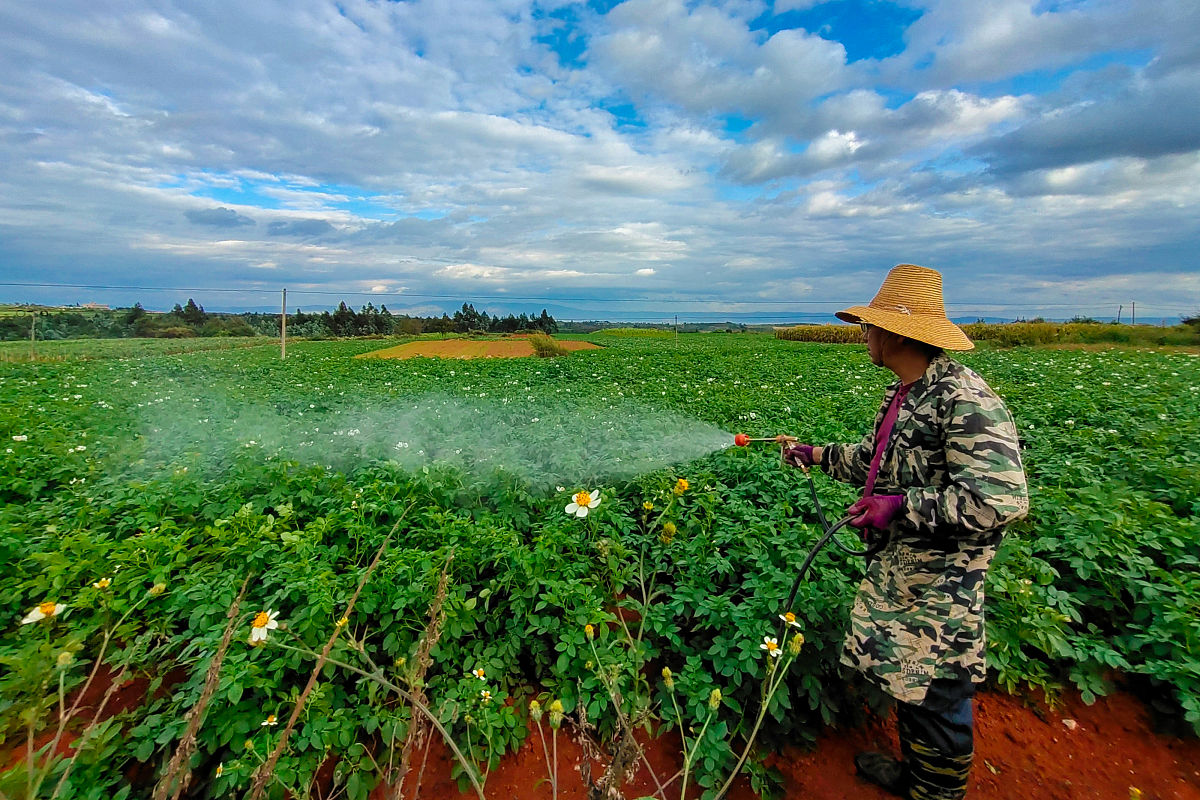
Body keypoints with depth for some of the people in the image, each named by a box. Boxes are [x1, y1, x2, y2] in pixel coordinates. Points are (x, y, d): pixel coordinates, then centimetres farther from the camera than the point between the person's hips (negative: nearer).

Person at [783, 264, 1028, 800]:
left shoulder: (964, 401, -24)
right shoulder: (900, 395, 6)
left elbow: (1002, 501, -29)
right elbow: (873, 459, 20)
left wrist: (901, 506, -27)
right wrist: (817, 455, 23)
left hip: (943, 580, -9)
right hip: (898, 564, 9)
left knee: (937, 696, 11)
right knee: (904, 678, 25)